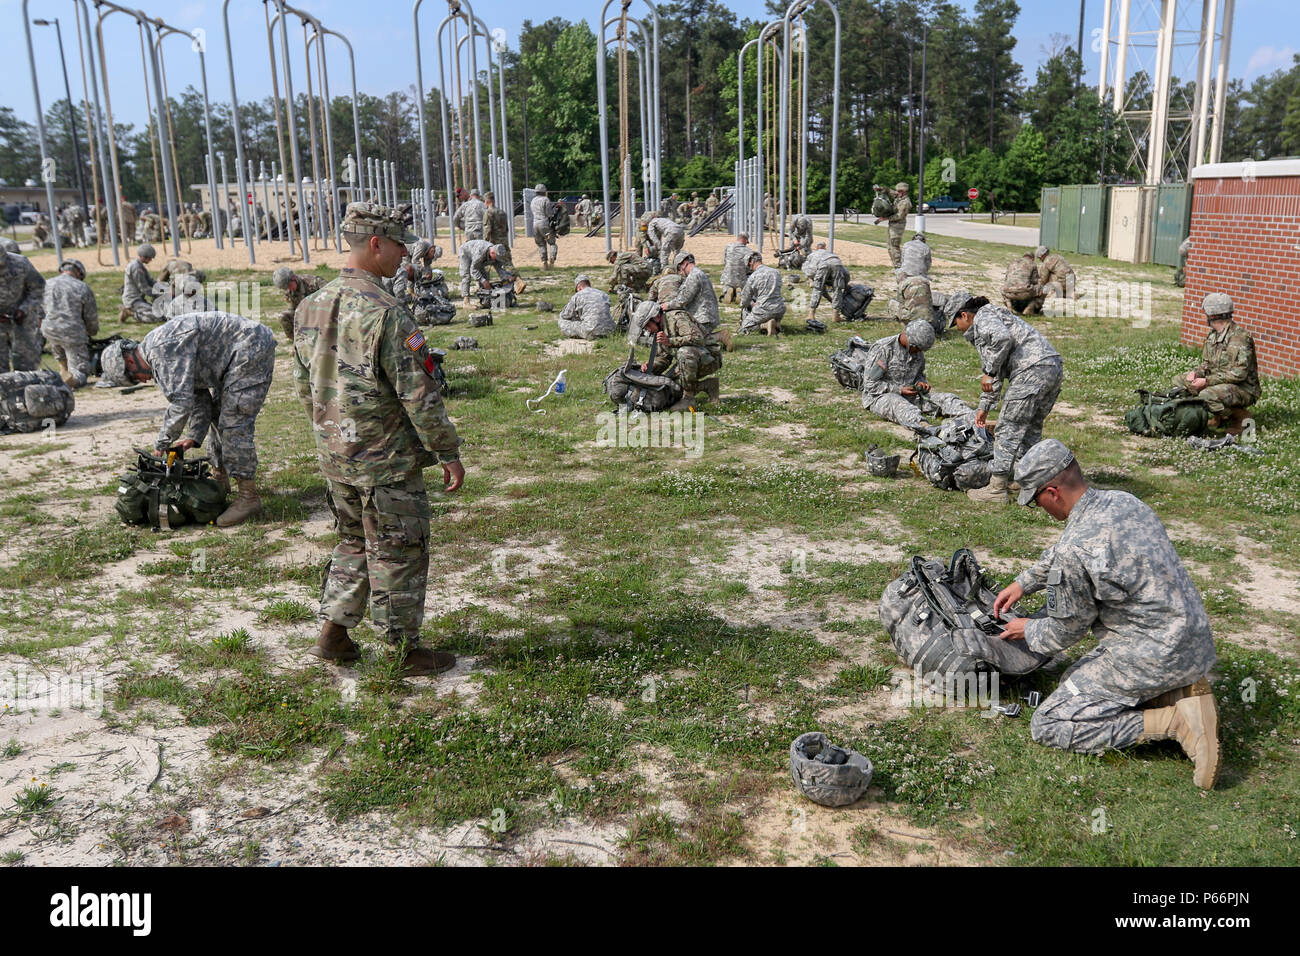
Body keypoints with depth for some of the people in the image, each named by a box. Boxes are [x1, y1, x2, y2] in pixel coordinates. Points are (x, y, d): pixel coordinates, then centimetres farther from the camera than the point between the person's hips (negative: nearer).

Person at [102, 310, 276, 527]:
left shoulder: (163, 349, -19)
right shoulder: (158, 353, 15)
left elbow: (181, 401, -24)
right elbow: (199, 394, 19)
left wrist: (162, 443, -11)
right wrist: (194, 437, 10)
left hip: (251, 349, -11)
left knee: (234, 423, -12)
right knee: (219, 414, 22)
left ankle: (248, 497, -9)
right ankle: (219, 477, 37)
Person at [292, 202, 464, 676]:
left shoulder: (311, 307, 5)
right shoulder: (385, 313, -21)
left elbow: (303, 383, 14)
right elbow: (419, 393, -21)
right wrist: (448, 452, -12)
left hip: (334, 458, 8)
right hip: (385, 461, -7)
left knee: (354, 543, 23)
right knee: (398, 553, 6)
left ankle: (332, 634, 26)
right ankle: (406, 651, 17)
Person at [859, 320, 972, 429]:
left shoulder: (917, 351, 8)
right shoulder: (882, 348, -14)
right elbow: (870, 384, -16)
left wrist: (920, 383, 1)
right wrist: (899, 390, -19)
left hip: (908, 395, 7)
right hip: (879, 396, -7)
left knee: (945, 398, -13)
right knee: (898, 404, -42)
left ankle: (973, 417, -35)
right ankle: (923, 426, -70)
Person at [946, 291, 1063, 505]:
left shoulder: (984, 316, 2)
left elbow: (1002, 337, -21)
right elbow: (996, 371, 36)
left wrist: (989, 373, -13)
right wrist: (985, 407, 37)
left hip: (1032, 370, -10)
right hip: (1054, 367, 10)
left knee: (1008, 430, -5)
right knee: (1031, 428, 20)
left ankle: (997, 489, -3)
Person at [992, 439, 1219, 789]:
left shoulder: (1074, 553, -25)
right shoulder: (1122, 501, 1)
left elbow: (1067, 632, -8)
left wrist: (1028, 631, 11)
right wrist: (1023, 582, 26)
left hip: (1152, 656, -9)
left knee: (1047, 726, -2)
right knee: (1073, 680, 27)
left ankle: (1174, 721, -8)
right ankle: (1178, 691, 9)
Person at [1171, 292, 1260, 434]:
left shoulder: (1240, 337, -22)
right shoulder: (1213, 335, 7)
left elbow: (1239, 374, -27)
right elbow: (1206, 363, 16)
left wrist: (1207, 381, -26)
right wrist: (1196, 372, -7)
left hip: (1243, 389, -9)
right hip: (1218, 383, 9)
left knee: (1207, 395, -36)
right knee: (1178, 380, 4)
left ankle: (1239, 415, -6)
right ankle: (1216, 416, 4)